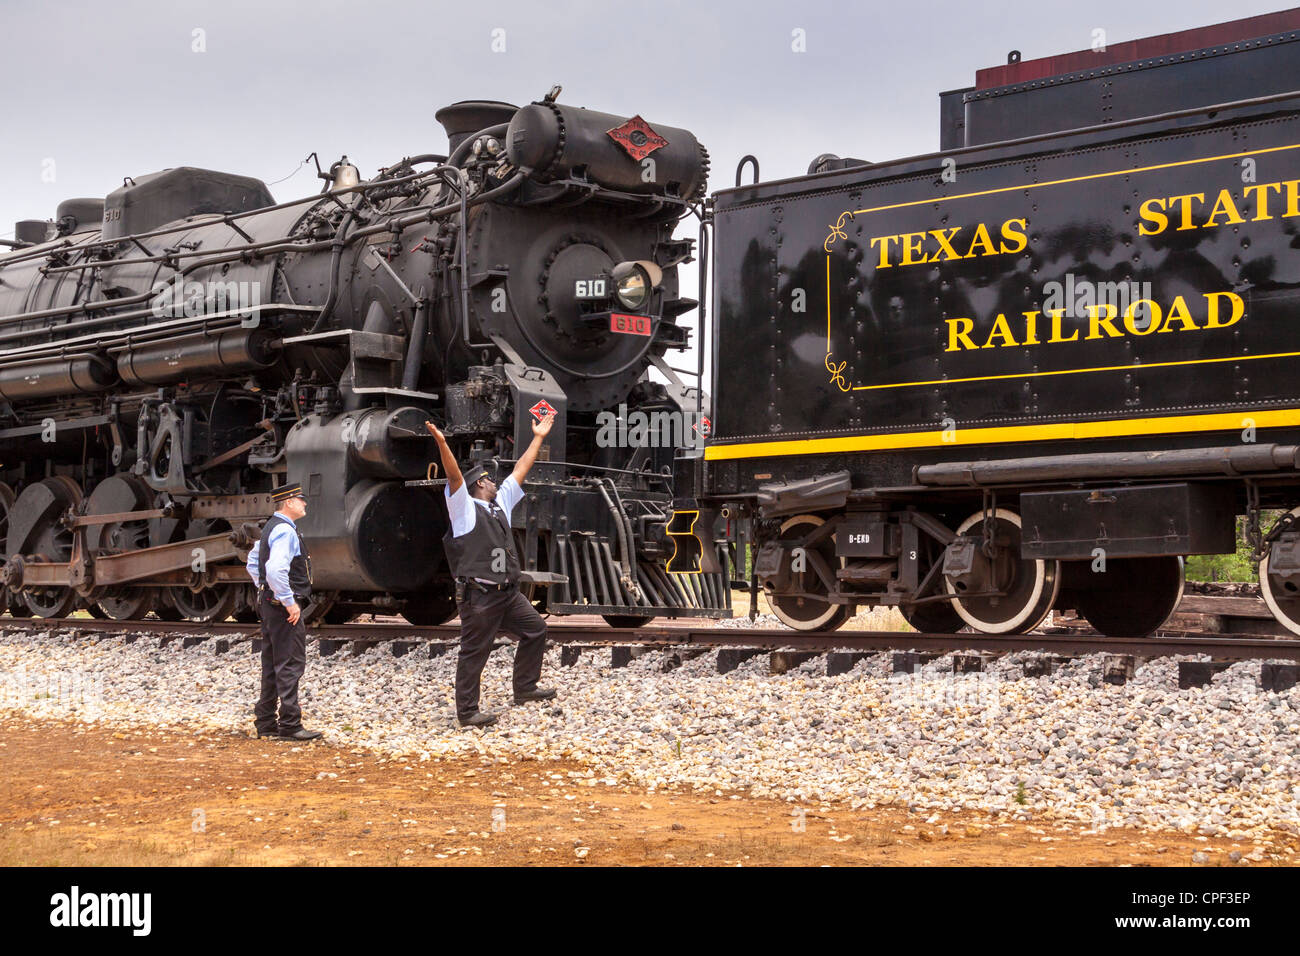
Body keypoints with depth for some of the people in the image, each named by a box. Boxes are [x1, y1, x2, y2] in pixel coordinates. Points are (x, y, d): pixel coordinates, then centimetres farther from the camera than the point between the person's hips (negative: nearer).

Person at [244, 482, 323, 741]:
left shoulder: (271, 528, 16)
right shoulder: (285, 531, -16)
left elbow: (252, 564, 27)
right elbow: (275, 570, -28)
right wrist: (289, 602, -22)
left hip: (269, 603, 10)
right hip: (284, 607, -10)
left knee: (272, 665, 13)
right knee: (290, 664, -8)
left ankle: (266, 723, 17)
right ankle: (290, 724, -7)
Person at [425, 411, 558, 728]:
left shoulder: (500, 503, 18)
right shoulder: (465, 509, -4)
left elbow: (519, 471, 22)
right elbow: (455, 476, -19)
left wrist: (538, 438, 26)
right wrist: (442, 444, -34)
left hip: (507, 592, 9)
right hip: (479, 594, -8)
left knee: (535, 630, 17)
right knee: (474, 652, -4)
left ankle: (525, 688, 30)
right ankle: (467, 712, 3)